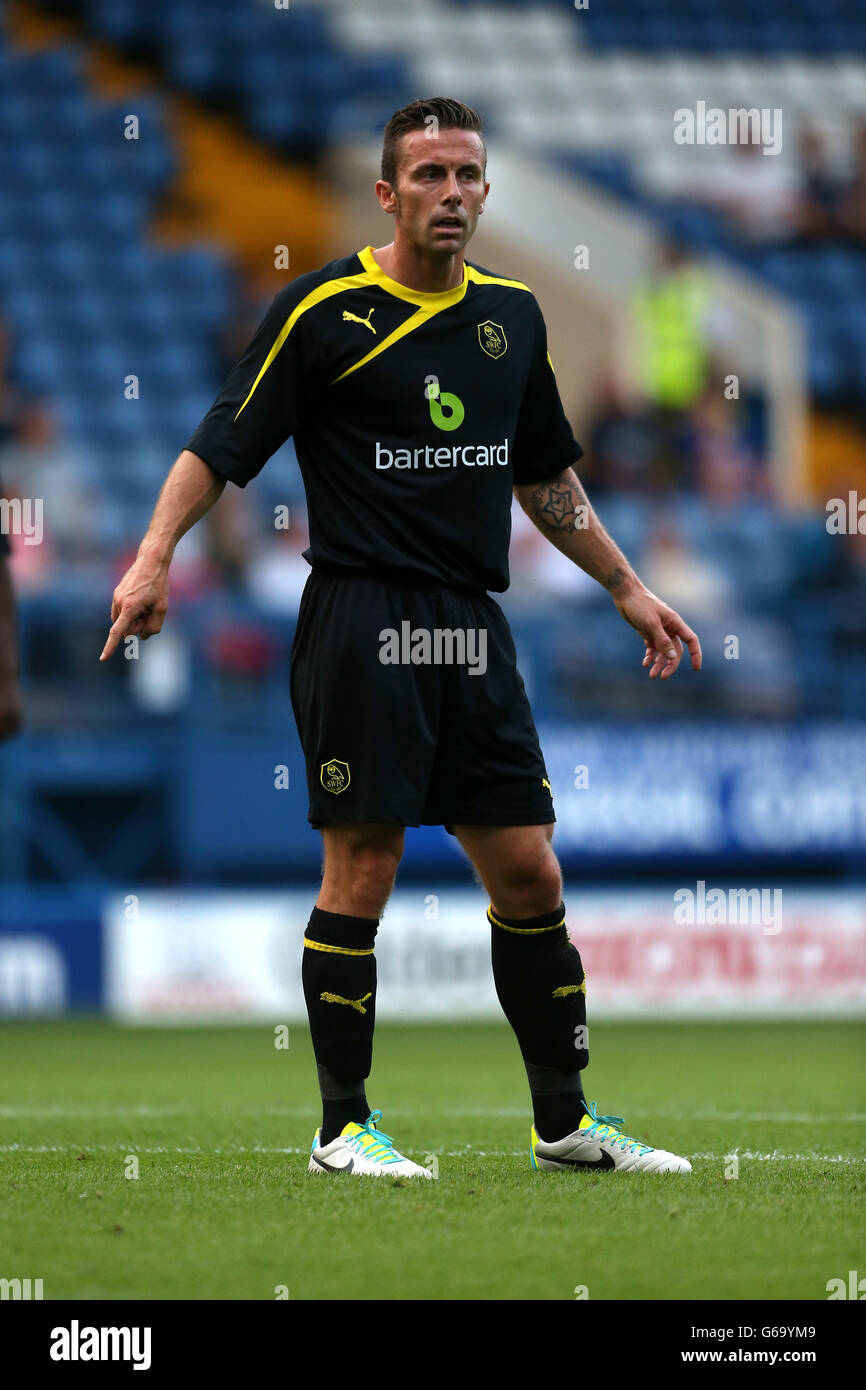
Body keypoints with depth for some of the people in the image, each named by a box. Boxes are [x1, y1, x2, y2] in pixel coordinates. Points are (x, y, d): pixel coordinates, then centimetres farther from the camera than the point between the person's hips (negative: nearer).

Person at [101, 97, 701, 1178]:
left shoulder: (511, 315, 13)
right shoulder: (324, 310, -5)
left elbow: (545, 477, 25)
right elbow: (221, 446, -7)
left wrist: (627, 589, 27)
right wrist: (154, 556, -20)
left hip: (474, 636, 6)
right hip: (361, 623, -6)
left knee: (529, 877, 6)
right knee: (361, 874, -5)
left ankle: (564, 1120, 16)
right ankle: (343, 1127, 4)